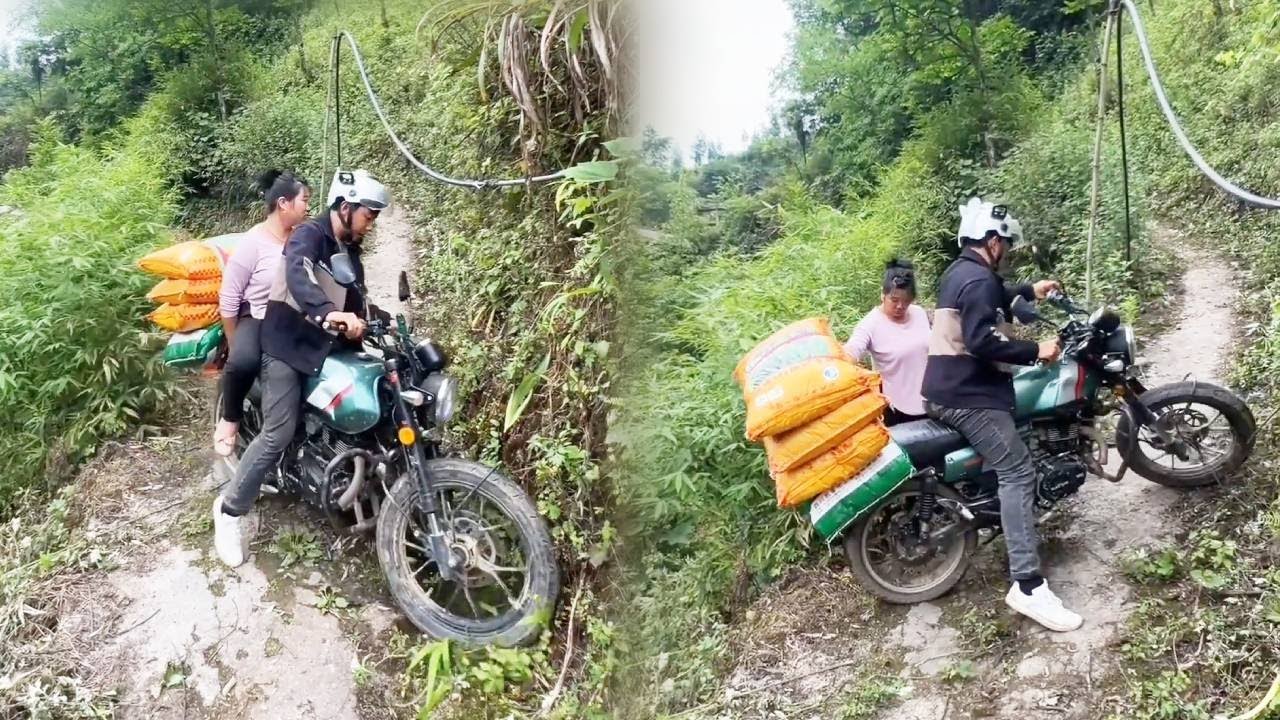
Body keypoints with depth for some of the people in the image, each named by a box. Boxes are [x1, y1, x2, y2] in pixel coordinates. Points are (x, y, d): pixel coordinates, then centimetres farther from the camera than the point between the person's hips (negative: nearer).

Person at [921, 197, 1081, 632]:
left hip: (948, 390, 11)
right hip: (967, 395, -11)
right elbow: (983, 343, -28)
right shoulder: (979, 280, -16)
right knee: (1018, 472, -16)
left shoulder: (960, 271, 17)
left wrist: (1030, 292, 46)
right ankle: (1028, 586, -23)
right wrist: (1035, 351, -18)